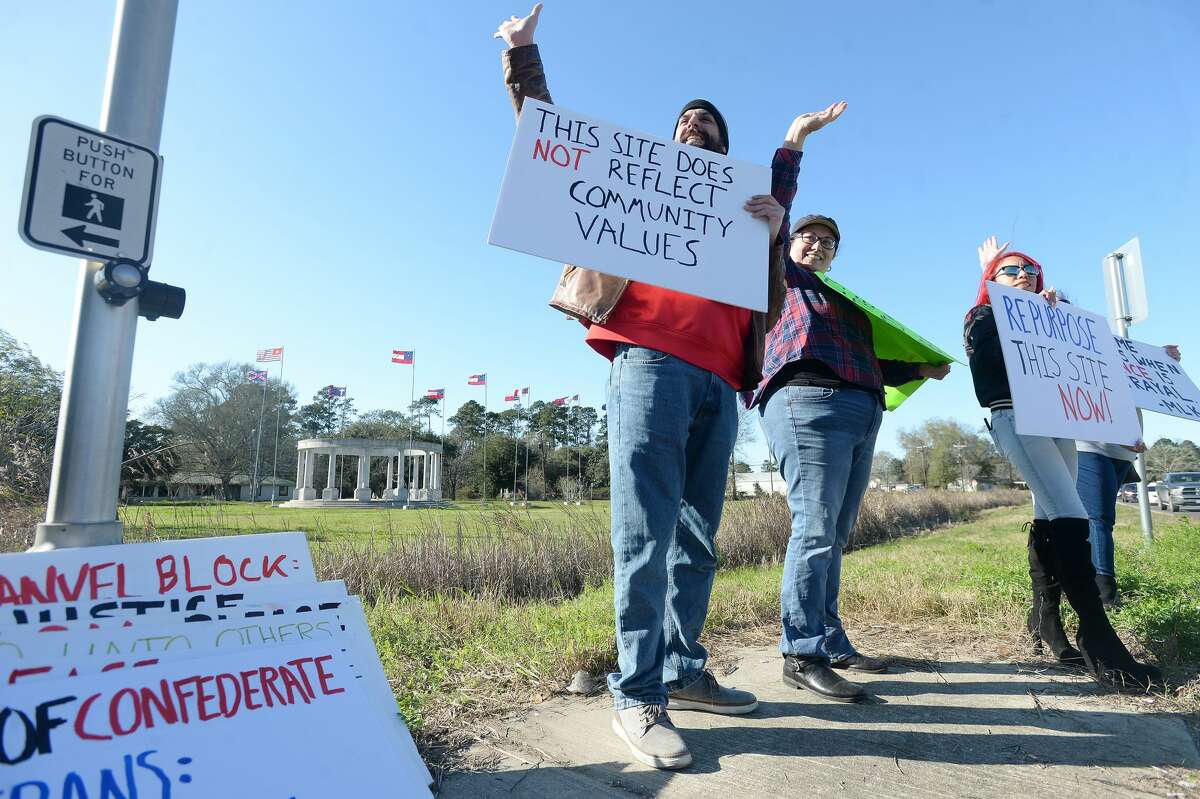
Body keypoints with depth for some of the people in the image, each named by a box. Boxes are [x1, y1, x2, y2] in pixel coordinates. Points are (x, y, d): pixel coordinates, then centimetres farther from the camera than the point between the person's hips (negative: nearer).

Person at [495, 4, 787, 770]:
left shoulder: (745, 212, 29)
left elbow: (768, 310, 18)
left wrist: (775, 236, 4)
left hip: (720, 384, 5)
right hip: (651, 362, -4)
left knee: (699, 538, 4)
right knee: (646, 533, -12)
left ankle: (684, 670, 14)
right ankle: (637, 696, -7)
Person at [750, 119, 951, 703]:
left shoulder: (847, 301, 34)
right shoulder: (780, 276, 15)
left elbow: (871, 364, 30)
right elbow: (772, 208, 6)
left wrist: (919, 369, 20)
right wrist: (794, 141, 6)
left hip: (861, 413, 7)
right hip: (808, 401, -7)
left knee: (834, 535, 5)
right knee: (814, 528, -15)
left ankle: (831, 644, 11)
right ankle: (803, 655, -12)